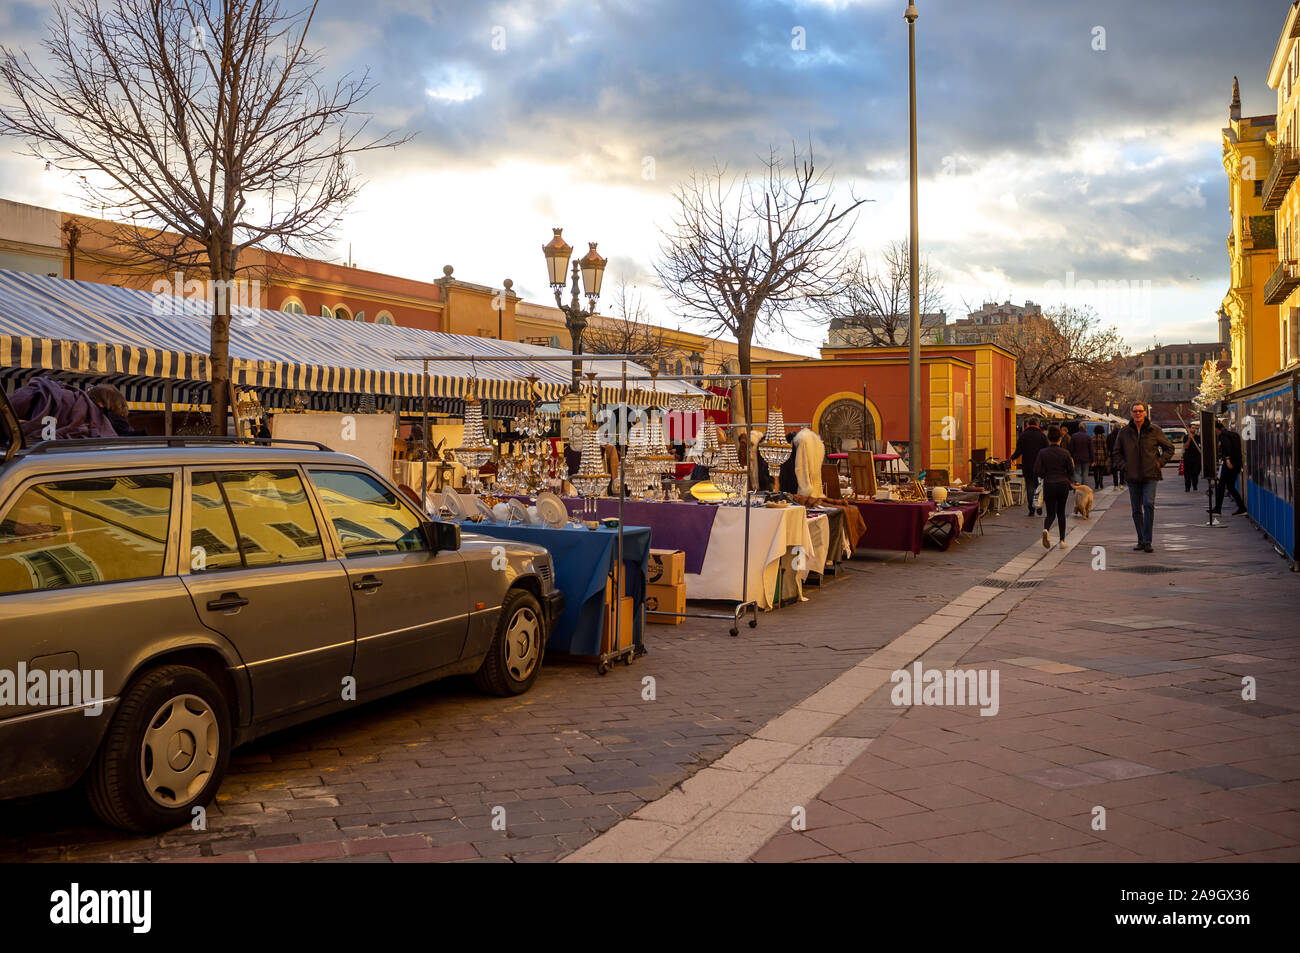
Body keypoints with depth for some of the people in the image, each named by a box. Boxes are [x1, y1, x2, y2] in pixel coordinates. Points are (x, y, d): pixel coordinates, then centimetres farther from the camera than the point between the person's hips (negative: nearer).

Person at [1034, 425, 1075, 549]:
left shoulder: (1042, 453, -6)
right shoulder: (1065, 453, -6)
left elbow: (1036, 471, -10)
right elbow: (1071, 472, -2)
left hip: (1049, 485, 0)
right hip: (1063, 485, 0)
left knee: (1050, 513, 8)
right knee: (1061, 512, 15)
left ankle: (1046, 529, -25)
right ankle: (1062, 540, 13)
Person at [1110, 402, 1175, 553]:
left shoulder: (1154, 430, 1)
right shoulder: (1124, 432, 5)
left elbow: (1169, 447, 11)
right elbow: (1117, 453, 16)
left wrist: (1160, 462, 0)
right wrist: (1124, 465, 1)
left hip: (1150, 475, -3)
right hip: (1132, 477, 3)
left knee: (1148, 504, -18)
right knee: (1136, 510, 7)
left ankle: (1147, 541, -14)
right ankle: (1141, 541, 18)